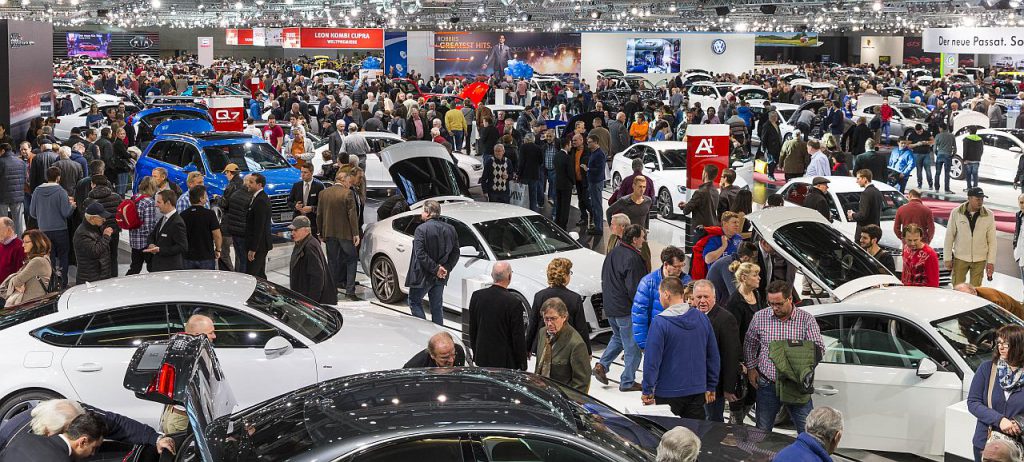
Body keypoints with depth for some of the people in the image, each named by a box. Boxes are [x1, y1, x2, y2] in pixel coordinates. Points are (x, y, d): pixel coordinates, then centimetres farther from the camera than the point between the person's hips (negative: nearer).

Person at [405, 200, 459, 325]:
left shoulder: (421, 229, -14)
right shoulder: (450, 229, 4)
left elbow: (420, 254, -21)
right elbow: (455, 253, 4)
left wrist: (436, 269, -17)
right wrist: (446, 268, -2)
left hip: (423, 276, -6)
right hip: (440, 278, 6)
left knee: (414, 302, 9)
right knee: (437, 306, 15)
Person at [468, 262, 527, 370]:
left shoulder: (477, 296, -3)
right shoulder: (514, 303, -18)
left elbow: (472, 329, 7)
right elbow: (518, 337, -12)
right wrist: (522, 366, -2)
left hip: (482, 358, 5)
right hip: (505, 361, -5)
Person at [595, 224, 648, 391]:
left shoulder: (613, 253, 8)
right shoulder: (632, 258, -20)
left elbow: (604, 280, 17)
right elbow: (634, 288, -20)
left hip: (610, 307, 8)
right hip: (626, 309, -8)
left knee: (618, 337, 27)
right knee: (632, 346, 2)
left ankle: (602, 365, 15)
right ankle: (627, 382, 7)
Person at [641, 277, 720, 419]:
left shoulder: (659, 322, -15)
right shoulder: (702, 318, 1)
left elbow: (652, 360, -15)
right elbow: (714, 357, 7)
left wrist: (647, 391, -5)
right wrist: (711, 387, 15)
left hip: (668, 394, -4)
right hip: (698, 391, 4)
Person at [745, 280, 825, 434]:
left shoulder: (806, 319, -4)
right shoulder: (760, 317, 0)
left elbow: (819, 348, -4)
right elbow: (749, 344, 14)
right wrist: (751, 368, 8)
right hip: (767, 385, 1)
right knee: (762, 432, 12)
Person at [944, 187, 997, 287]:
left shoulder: (989, 215, -4)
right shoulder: (956, 213, -7)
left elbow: (992, 240, 1)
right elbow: (949, 236, -1)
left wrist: (991, 261, -1)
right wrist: (947, 258, -2)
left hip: (979, 260, 1)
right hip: (960, 257, 0)